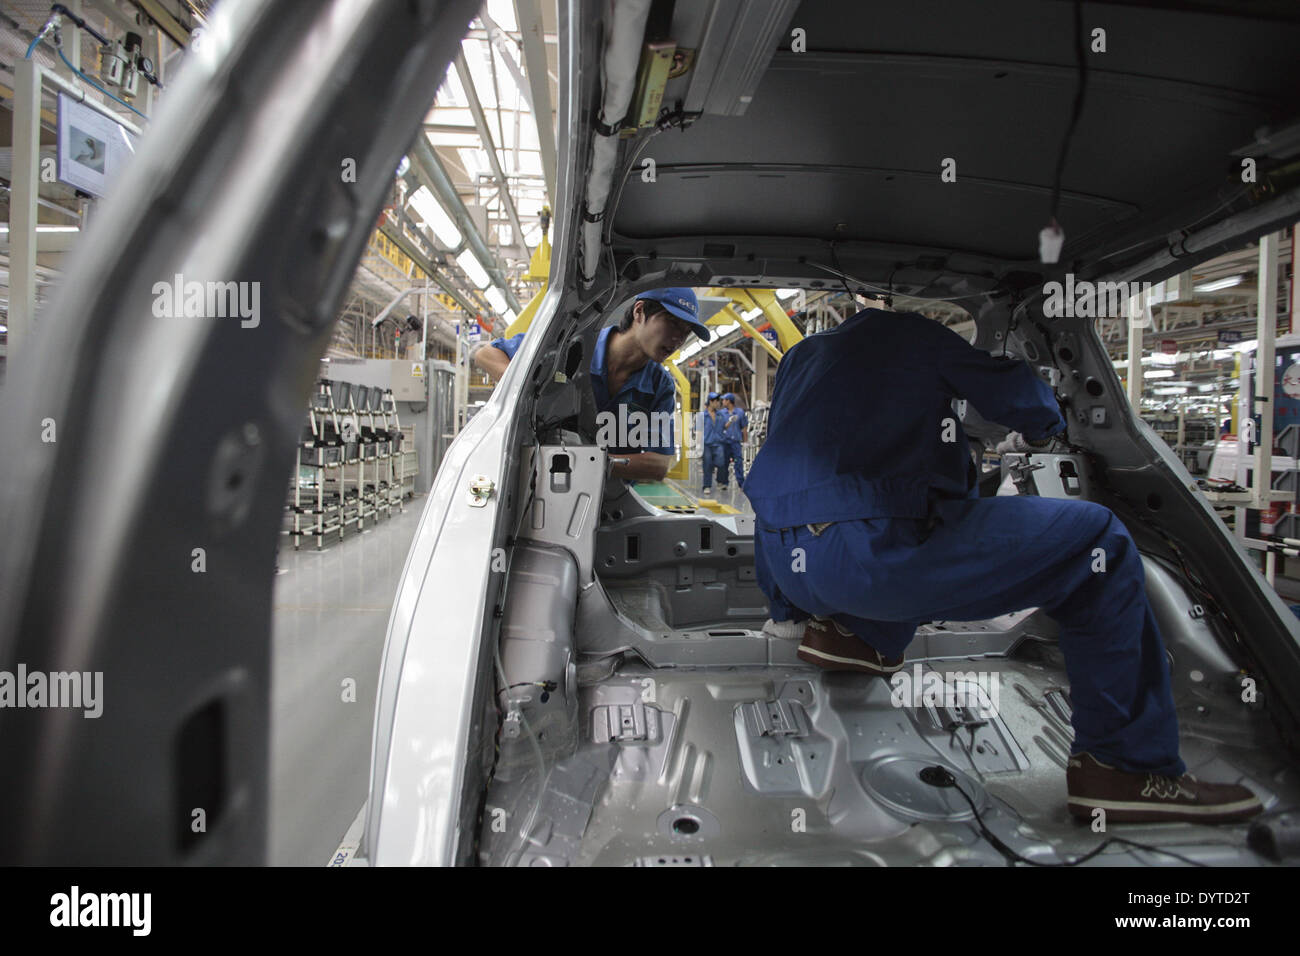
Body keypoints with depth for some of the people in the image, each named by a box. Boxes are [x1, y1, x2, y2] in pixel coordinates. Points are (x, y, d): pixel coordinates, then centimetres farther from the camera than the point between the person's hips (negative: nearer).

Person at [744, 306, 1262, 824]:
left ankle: (854, 633, 21)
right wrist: (1036, 433, 39)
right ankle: (1130, 768, 9)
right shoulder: (913, 331, 12)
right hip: (868, 559, -8)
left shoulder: (800, 354, 29)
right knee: (1100, 540, 5)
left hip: (785, 563, 8)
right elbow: (1025, 399, 12)